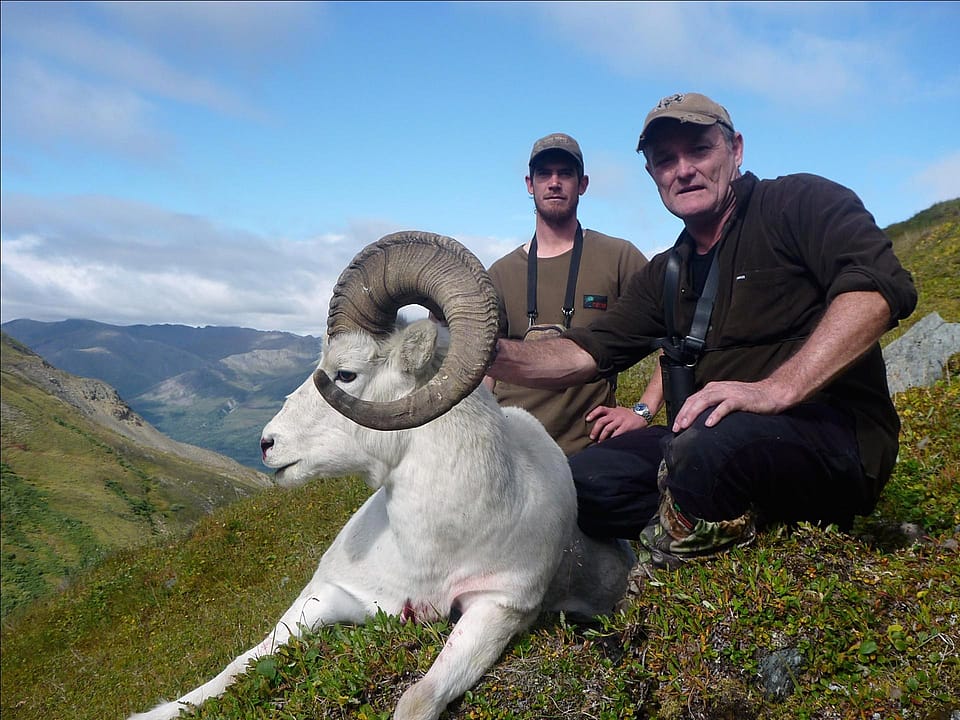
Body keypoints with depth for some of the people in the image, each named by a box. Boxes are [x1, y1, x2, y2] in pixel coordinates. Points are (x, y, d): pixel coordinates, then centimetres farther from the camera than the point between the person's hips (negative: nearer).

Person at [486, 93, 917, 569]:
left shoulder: (802, 203, -1)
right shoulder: (665, 275, 18)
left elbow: (883, 286, -20)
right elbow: (588, 353, 9)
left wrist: (776, 389, -31)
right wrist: (494, 354, -10)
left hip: (837, 437, -6)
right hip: (709, 445, 7)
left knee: (709, 442, -37)